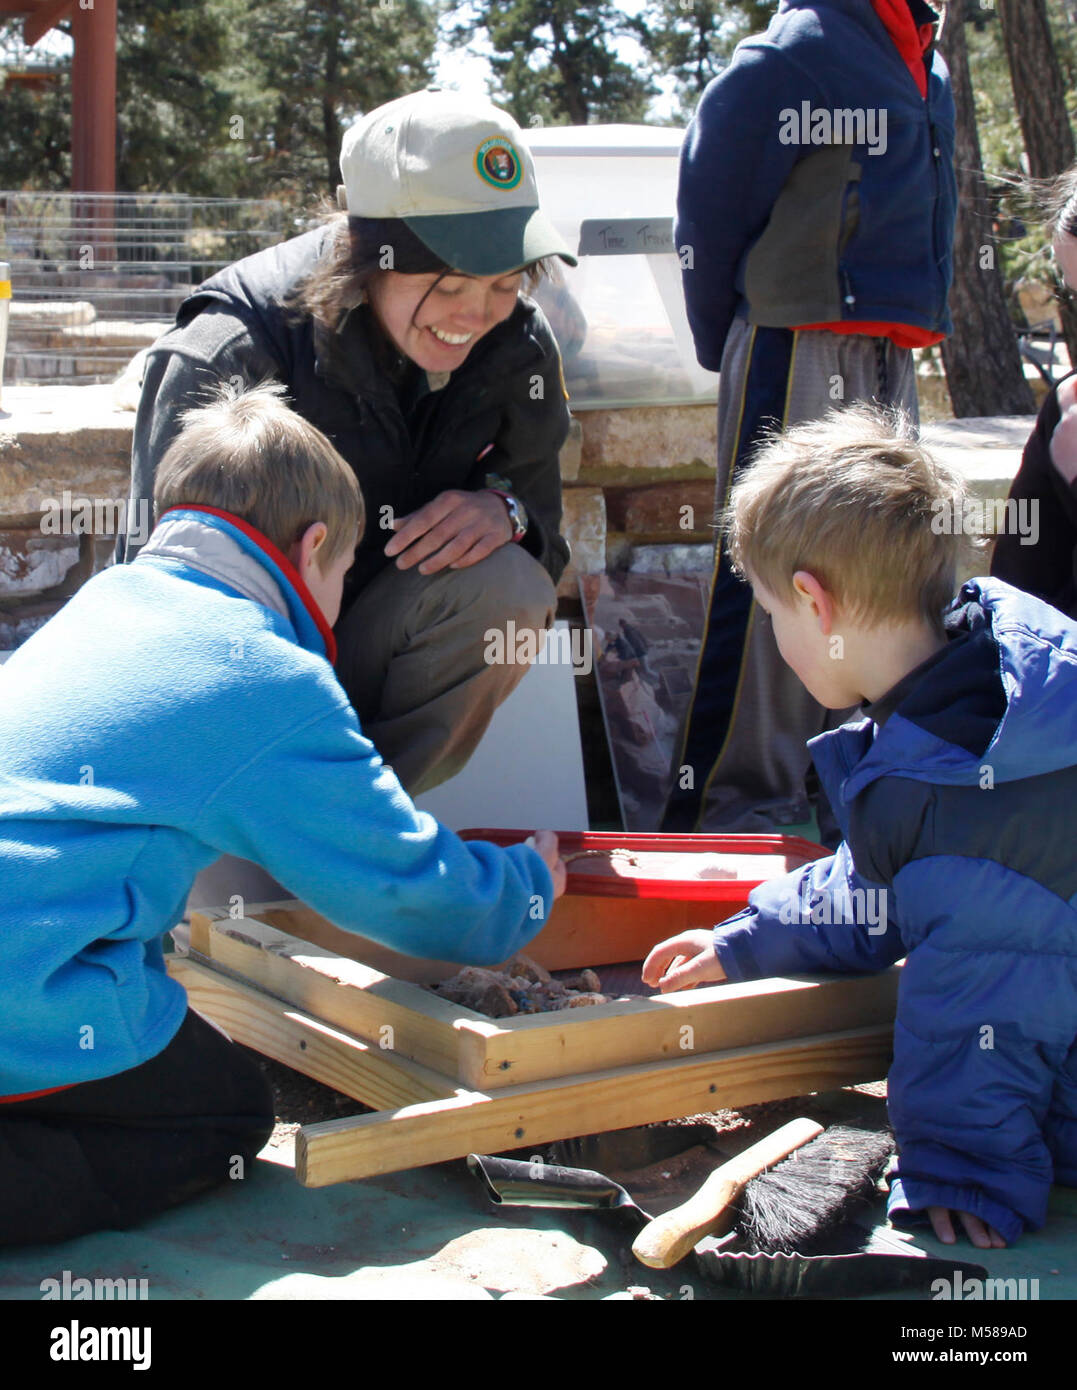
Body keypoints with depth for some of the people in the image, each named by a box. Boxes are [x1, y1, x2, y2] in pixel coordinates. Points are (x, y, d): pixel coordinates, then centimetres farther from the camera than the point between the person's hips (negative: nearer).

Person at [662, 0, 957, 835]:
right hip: (798, 352, -8)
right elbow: (710, 217, -5)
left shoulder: (927, 68, 17)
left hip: (891, 361, 8)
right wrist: (731, 354, 3)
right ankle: (733, 811, -5)